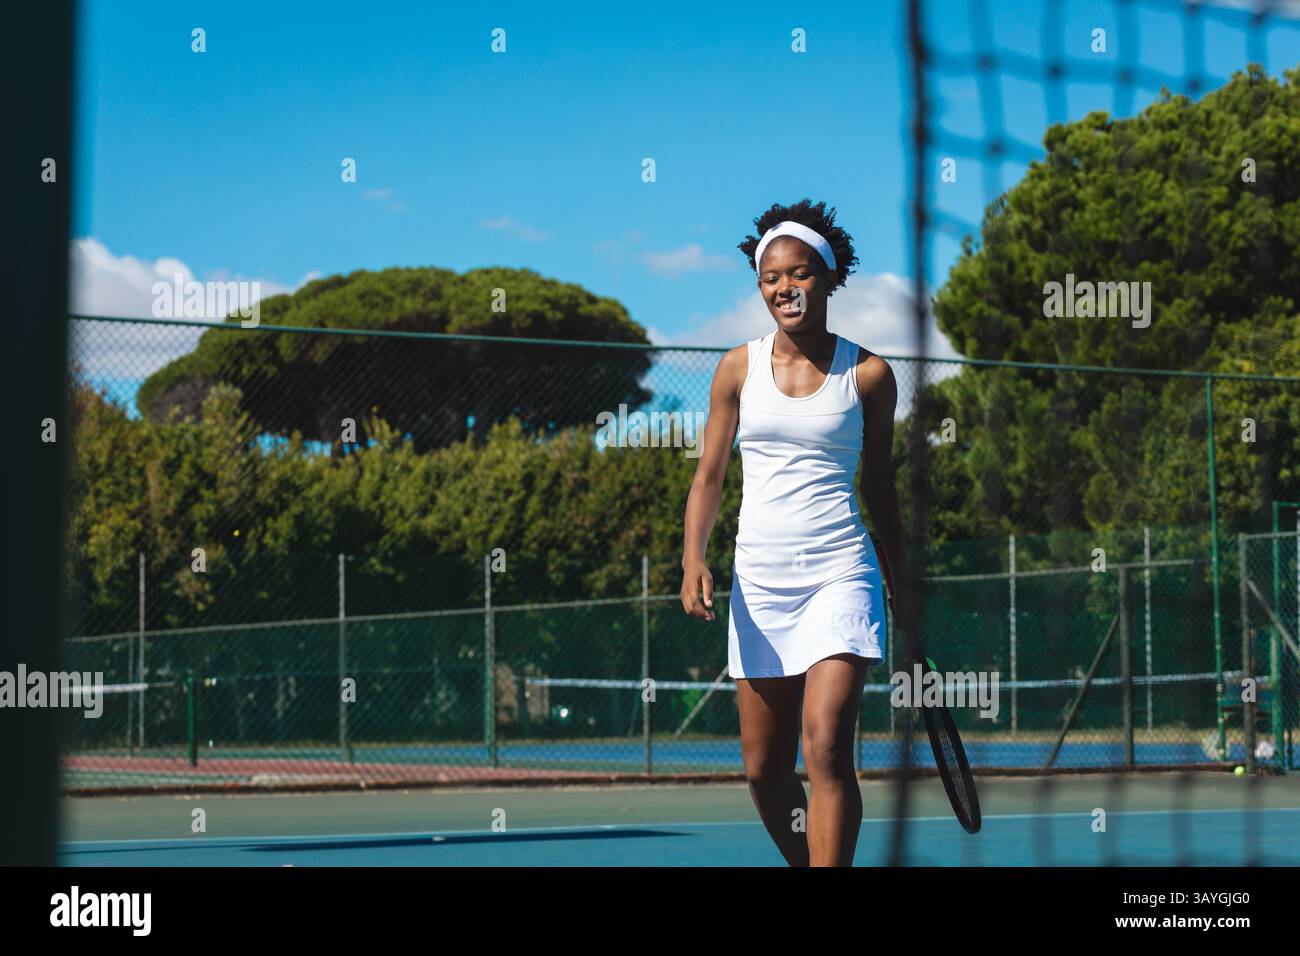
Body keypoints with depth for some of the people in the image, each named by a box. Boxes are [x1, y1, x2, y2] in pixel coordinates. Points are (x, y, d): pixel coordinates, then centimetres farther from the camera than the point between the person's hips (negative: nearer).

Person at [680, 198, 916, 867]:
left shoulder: (868, 375, 3)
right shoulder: (739, 368, 7)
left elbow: (878, 484, 13)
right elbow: (708, 476, 9)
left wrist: (900, 584, 15)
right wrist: (693, 561, -6)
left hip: (840, 573, -3)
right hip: (758, 579, 3)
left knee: (826, 749, -18)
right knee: (764, 770, 5)